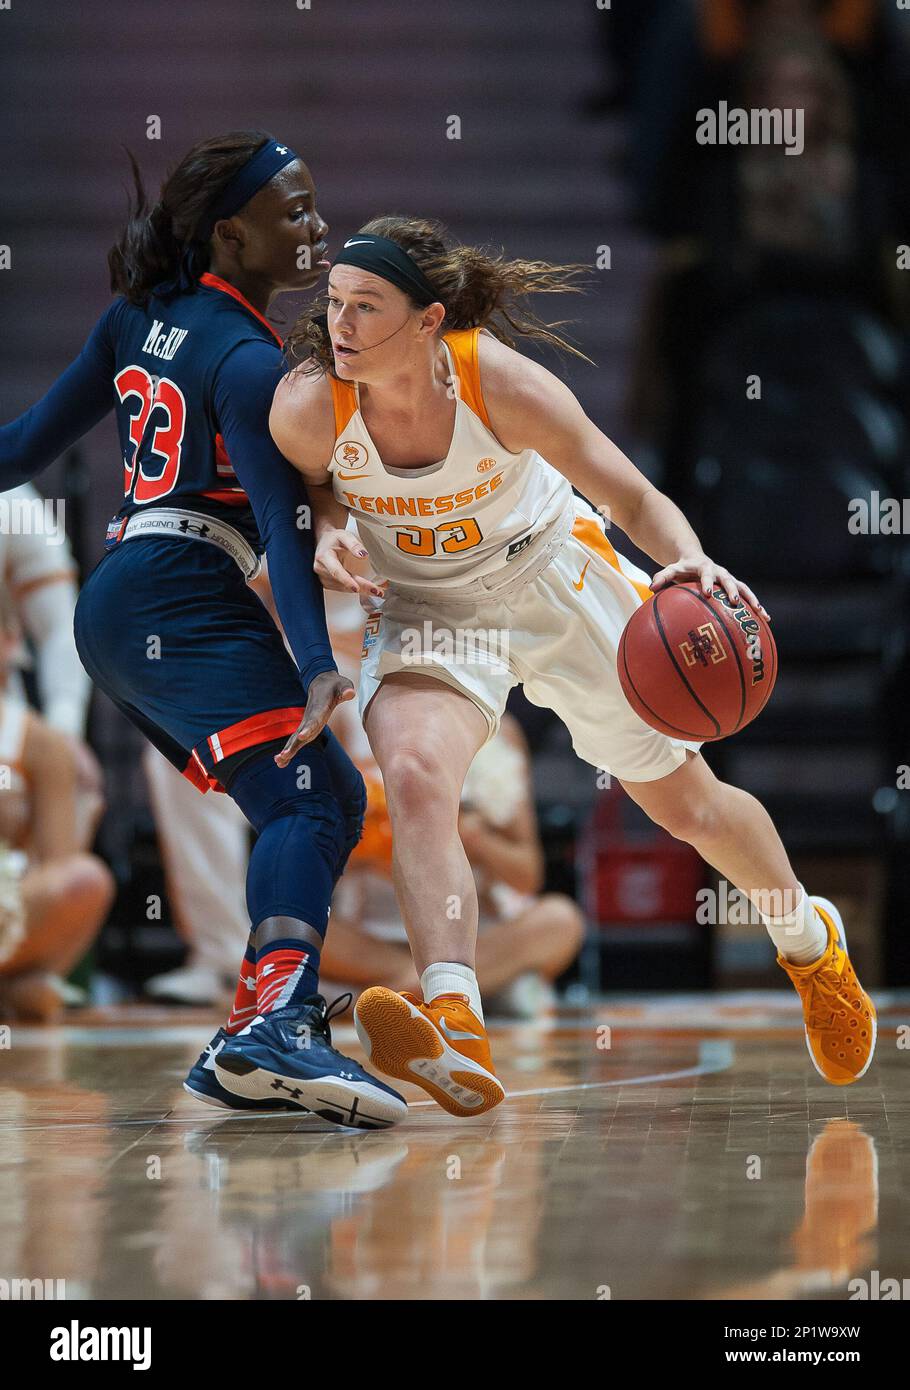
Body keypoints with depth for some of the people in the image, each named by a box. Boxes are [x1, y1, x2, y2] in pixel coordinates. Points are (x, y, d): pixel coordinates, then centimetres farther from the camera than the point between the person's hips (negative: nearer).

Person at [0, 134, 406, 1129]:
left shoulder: (143, 316, 16)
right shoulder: (248, 363, -8)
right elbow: (281, 523, -20)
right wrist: (317, 667, -29)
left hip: (113, 608, 10)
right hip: (186, 604, -9)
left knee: (328, 803, 13)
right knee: (307, 803, -25)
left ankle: (246, 1052, 4)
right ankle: (277, 1020, -49)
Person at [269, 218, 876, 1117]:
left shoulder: (502, 385, -30)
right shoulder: (308, 407, -25)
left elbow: (634, 498, -21)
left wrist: (690, 563, -41)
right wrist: (328, 530, -24)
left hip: (556, 579, -1)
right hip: (423, 611, 1)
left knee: (687, 804, 13)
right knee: (413, 774, -32)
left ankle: (808, 940, 44)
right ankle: (458, 1035, -43)